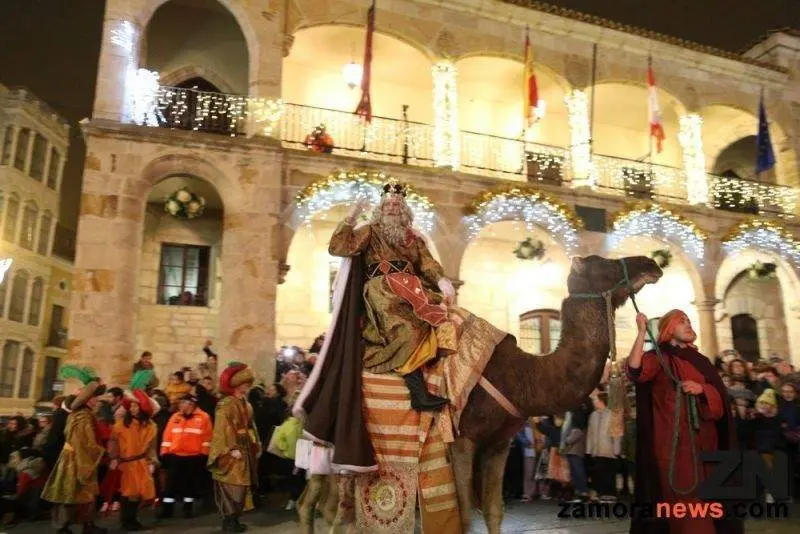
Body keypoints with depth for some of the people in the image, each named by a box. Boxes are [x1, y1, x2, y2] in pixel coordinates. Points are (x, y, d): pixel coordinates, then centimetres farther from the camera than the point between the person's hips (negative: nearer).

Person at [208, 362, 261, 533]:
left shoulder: (246, 405, 15)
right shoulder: (226, 404, -11)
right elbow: (223, 429, -18)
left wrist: (256, 446, 11)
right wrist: (232, 448, -23)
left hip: (245, 450, 9)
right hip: (232, 452, -9)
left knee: (241, 485, 11)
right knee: (231, 485, -8)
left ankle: (234, 519, 18)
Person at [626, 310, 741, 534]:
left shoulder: (700, 360, 18)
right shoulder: (659, 357, 0)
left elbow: (719, 396, 8)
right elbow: (634, 371, -21)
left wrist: (702, 388, -13)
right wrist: (641, 332, -24)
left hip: (702, 438, 6)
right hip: (673, 439, -6)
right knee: (684, 500, -9)